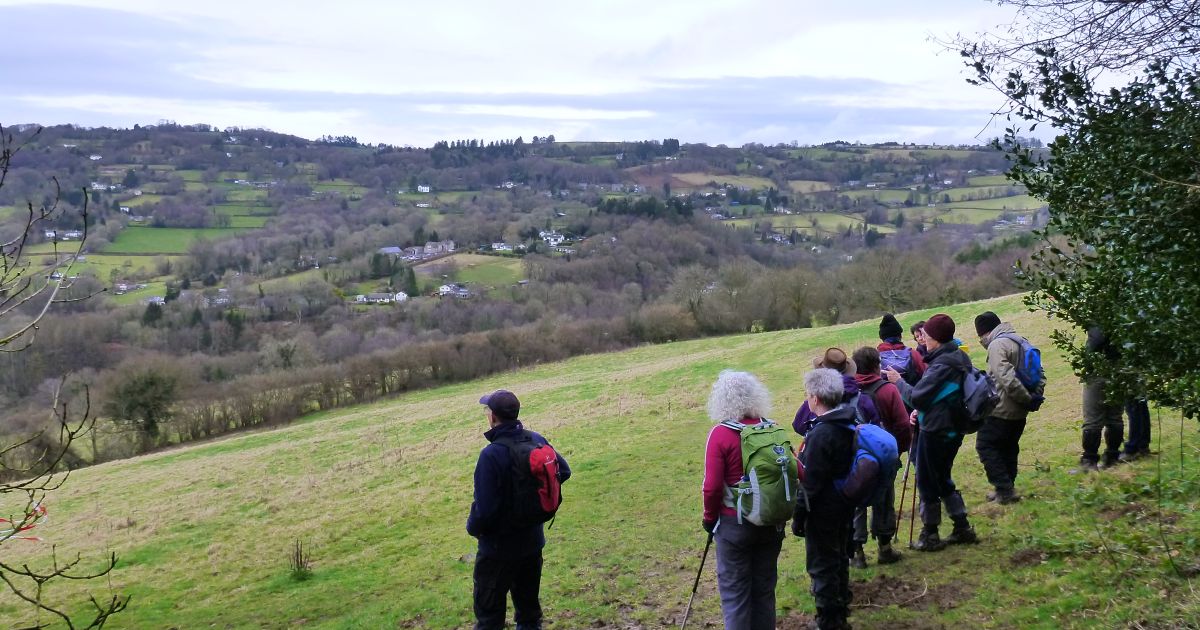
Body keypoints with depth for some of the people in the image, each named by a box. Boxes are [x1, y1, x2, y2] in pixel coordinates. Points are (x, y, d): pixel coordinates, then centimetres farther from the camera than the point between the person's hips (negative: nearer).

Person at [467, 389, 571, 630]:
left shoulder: (491, 454, -26)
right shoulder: (535, 440, -5)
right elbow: (563, 471, 9)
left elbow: (484, 508, -26)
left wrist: (473, 528, -6)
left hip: (499, 549, -7)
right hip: (533, 542, 7)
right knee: (528, 606, 21)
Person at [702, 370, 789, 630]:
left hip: (735, 523, -4)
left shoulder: (720, 434, -15)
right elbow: (796, 473, -2)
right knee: (764, 588, 17)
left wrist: (710, 517, -1)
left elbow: (712, 487, -17)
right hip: (772, 521, 4)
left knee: (734, 591, 7)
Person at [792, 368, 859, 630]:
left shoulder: (821, 434, -26)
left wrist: (799, 516, -14)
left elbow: (811, 483, -23)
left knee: (821, 565, 4)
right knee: (839, 558, 23)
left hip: (824, 511, -9)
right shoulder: (849, 424, 1)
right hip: (846, 506, 9)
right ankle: (841, 608, 38)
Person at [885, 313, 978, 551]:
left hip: (935, 432, -9)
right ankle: (963, 528, 25)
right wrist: (922, 410, 6)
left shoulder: (941, 364, -22)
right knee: (943, 480, 21)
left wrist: (898, 381, -6)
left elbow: (916, 396, -21)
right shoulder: (960, 358, 7)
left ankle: (930, 536, 13)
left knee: (927, 483, 4)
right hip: (953, 430, 9)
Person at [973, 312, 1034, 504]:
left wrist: (1027, 399, -18)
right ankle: (1006, 489, 22)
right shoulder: (1019, 341, 12)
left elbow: (1006, 378, -25)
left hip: (1001, 410, -9)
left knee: (986, 446, 0)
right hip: (1019, 411, 9)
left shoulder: (997, 345, -15)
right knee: (1009, 448, 17)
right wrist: (1034, 397, 8)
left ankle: (1004, 489, -3)